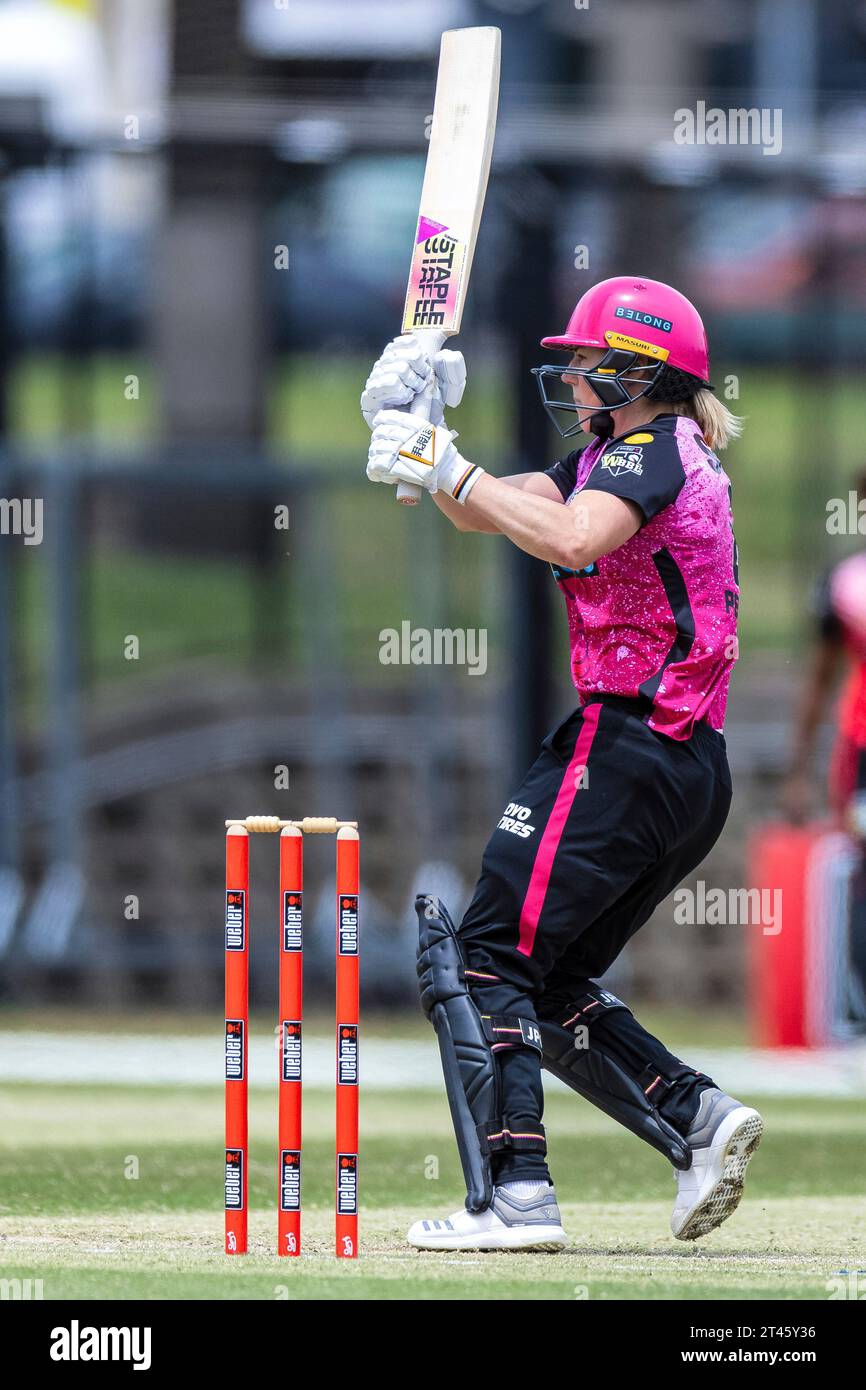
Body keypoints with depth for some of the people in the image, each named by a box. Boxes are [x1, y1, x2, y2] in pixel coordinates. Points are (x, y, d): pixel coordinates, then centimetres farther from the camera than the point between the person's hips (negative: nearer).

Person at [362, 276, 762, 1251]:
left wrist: (450, 471, -22)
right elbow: (485, 510, 20)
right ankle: (697, 1118, 0)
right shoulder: (616, 456, 21)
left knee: (482, 960, -10)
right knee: (551, 987, 15)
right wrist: (420, 433, 3)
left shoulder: (655, 451, -9)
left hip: (623, 747, -10)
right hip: (692, 772, 10)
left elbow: (572, 538, -29)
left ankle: (513, 1195, -18)